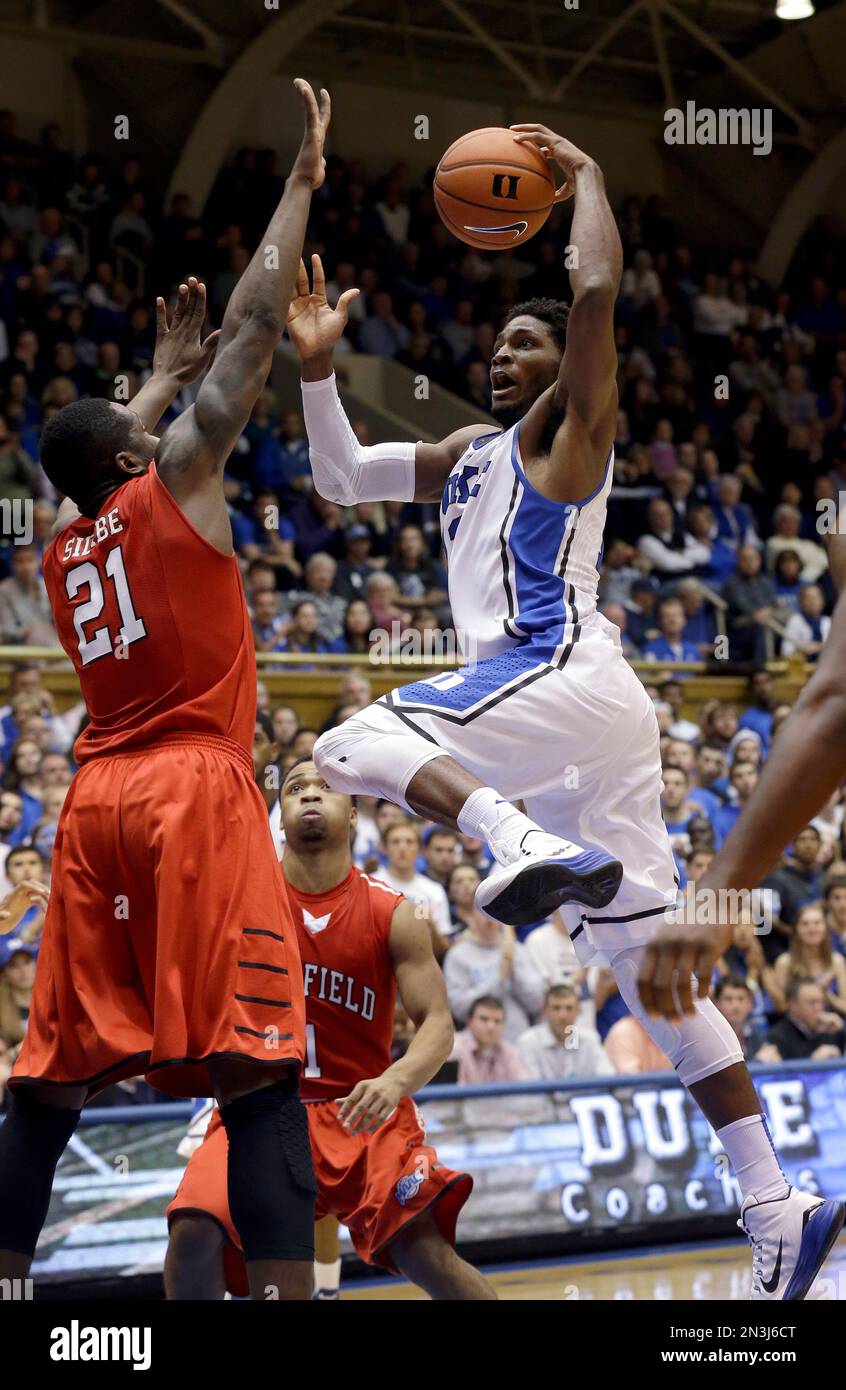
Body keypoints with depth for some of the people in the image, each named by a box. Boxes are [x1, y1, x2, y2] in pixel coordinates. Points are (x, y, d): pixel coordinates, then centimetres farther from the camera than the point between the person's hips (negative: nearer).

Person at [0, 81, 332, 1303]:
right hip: (195, 793, -6)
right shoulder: (172, 486, 3)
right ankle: (286, 1299, -21)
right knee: (257, 1074, -11)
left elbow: (99, 447, 43)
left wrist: (165, 373, 52)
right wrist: (302, 183, 11)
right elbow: (253, 329, 4)